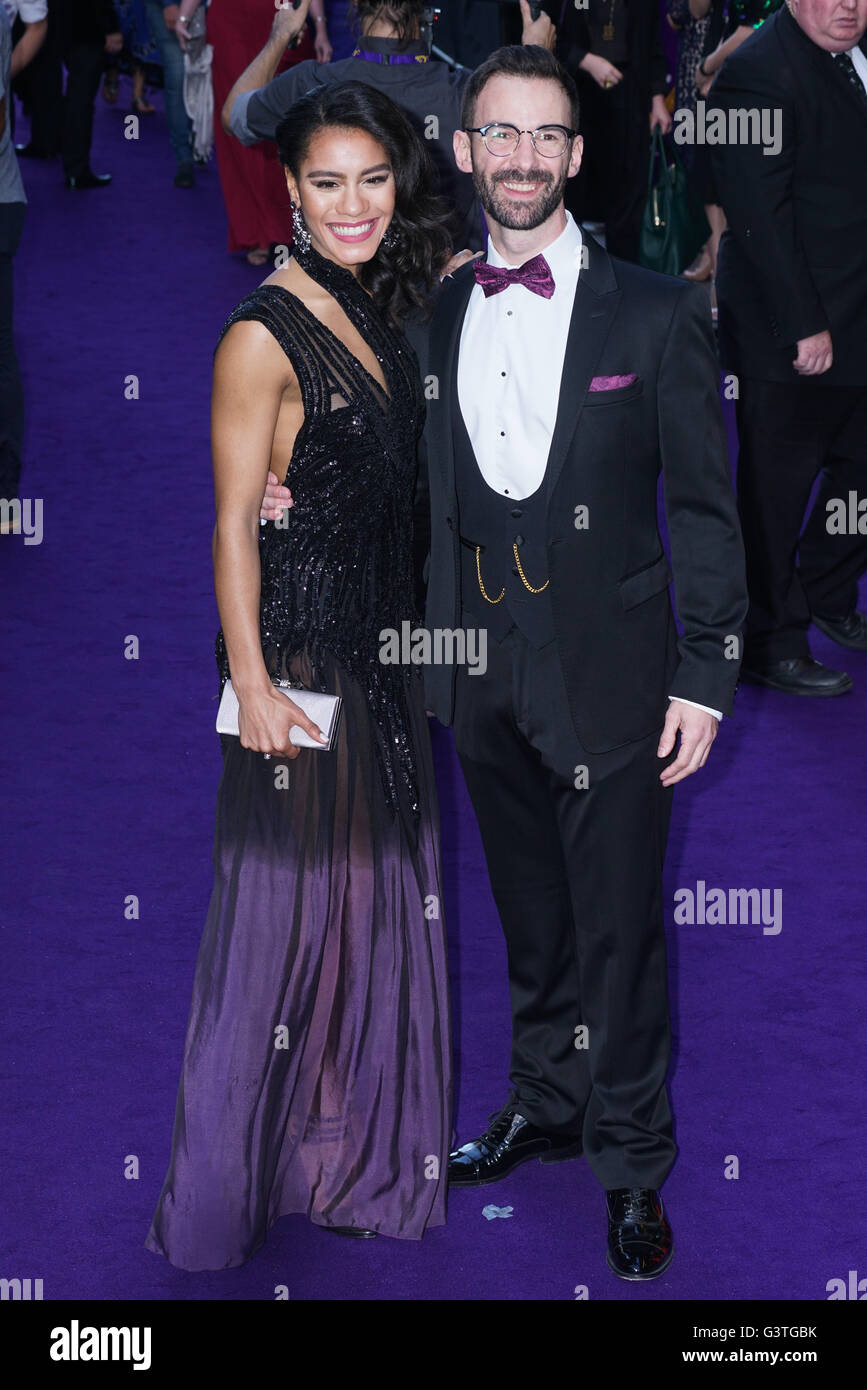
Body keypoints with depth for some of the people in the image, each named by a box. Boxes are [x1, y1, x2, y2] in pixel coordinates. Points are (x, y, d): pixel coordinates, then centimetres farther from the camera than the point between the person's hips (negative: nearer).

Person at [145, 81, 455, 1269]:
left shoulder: (381, 312, 7)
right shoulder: (263, 337, -16)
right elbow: (234, 524, -15)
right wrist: (253, 686, -16)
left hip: (384, 647, 8)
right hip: (300, 647, -8)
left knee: (383, 885, 15)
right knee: (291, 897, 1)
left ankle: (361, 1144, 31)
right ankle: (233, 1181, 16)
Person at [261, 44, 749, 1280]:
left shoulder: (654, 313, -6)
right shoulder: (431, 318, 6)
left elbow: (705, 508, -5)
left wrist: (705, 678, -9)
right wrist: (298, 492, -3)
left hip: (609, 669, -4)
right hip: (485, 668, 4)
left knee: (619, 925, 3)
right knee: (531, 918, 19)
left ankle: (632, 1162, 19)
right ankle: (544, 1107, 38)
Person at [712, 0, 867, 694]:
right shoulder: (760, 72, -18)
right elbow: (761, 215, -21)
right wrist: (804, 327, -22)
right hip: (795, 332, -8)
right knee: (777, 489, 4)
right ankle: (771, 643, 16)